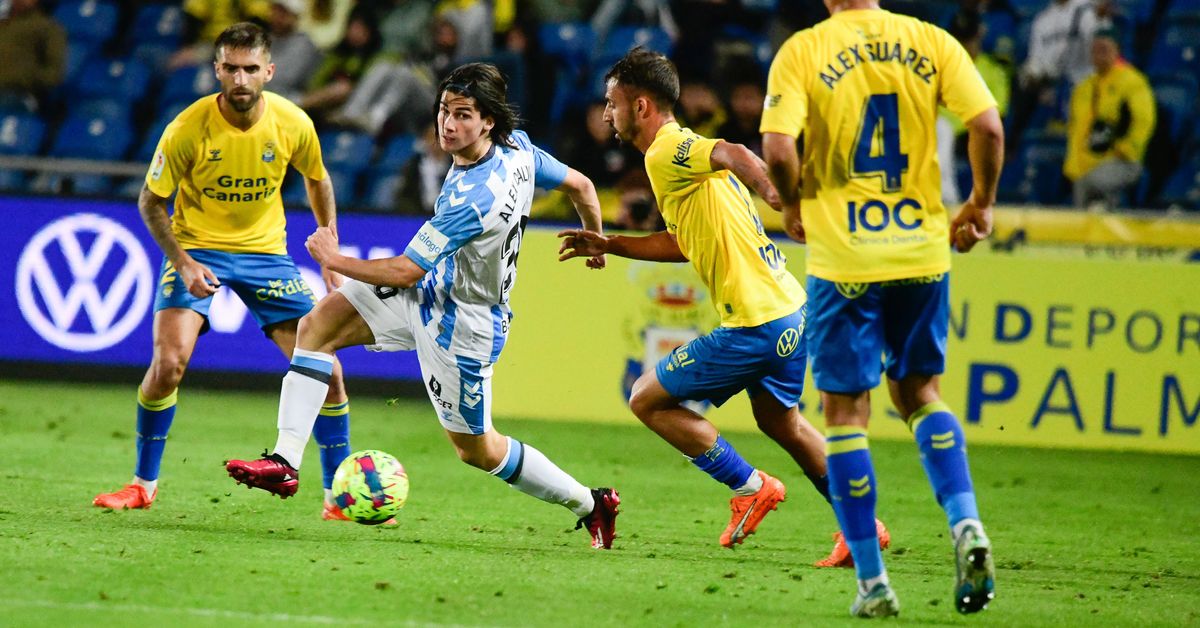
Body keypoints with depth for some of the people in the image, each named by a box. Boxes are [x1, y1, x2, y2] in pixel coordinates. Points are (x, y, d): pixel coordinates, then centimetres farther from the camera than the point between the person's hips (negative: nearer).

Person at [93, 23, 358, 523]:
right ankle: (143, 484, 0)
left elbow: (317, 181, 8)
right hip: (196, 246, -2)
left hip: (266, 250, 2)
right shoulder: (188, 129, -21)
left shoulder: (293, 124, -13)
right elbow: (151, 201, -8)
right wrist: (183, 263, -20)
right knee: (168, 363, -21)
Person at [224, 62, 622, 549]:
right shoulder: (516, 146, -9)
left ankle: (588, 504, 26)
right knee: (317, 326, -3)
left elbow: (403, 272, -27)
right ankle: (285, 461, -7)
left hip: (462, 324, -10)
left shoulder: (472, 198, -34)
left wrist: (334, 259, -12)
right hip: (435, 288, 10)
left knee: (478, 451, 7)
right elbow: (580, 186, 7)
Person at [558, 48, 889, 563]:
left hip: (754, 324, -10)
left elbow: (732, 154, -34)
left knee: (647, 399, 3)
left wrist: (777, 198, -48)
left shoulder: (664, 155, -13)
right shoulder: (685, 151, 17)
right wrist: (608, 245, 29)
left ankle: (749, 487, 7)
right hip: (791, 311, 10)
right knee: (779, 421, 29)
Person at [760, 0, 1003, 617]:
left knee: (845, 410, 7)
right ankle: (967, 525, -3)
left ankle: (872, 583, 6)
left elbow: (778, 148, -17)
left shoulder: (803, 51, -6)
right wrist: (981, 205, 9)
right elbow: (988, 127, -7)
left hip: (843, 259, -3)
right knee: (918, 391, 20)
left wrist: (794, 208, 3)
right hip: (922, 249, 3)